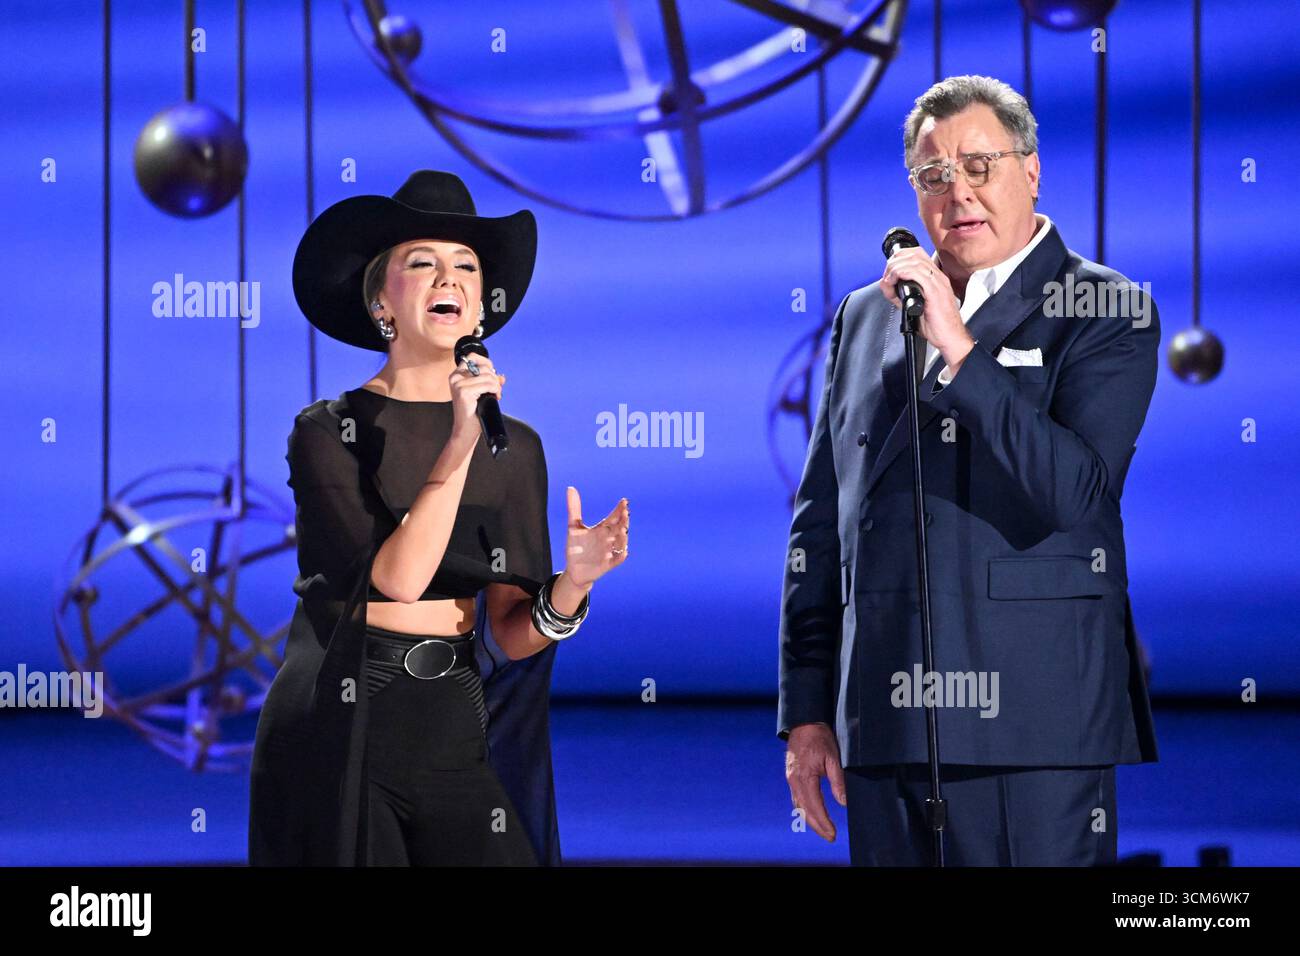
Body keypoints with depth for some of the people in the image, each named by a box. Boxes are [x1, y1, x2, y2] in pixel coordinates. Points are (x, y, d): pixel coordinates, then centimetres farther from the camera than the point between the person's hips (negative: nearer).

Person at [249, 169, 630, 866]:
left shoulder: (515, 448, 8)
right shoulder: (327, 432, -5)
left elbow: (509, 635, 3)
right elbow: (395, 580, -18)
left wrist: (573, 583, -17)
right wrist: (458, 448, -23)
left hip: (454, 728, 4)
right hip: (338, 726, -3)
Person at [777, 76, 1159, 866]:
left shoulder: (1107, 314, 1)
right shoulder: (865, 317, 15)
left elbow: (1075, 496, -14)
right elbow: (821, 526, 15)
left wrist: (959, 351, -17)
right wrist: (806, 711, 11)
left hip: (1032, 732, -4)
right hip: (885, 727, 4)